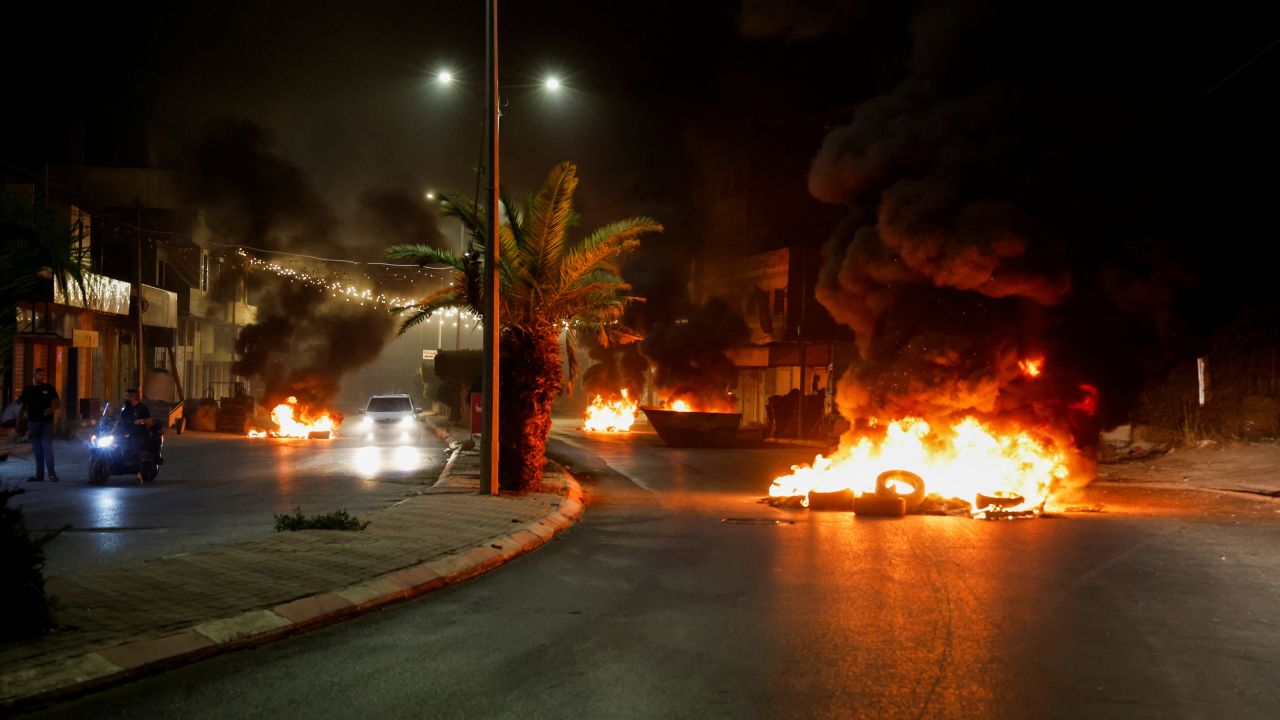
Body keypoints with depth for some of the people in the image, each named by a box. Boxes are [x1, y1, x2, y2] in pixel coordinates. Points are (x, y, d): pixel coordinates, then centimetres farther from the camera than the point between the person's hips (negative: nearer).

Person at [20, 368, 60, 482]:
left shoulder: (49, 388, 3)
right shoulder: (27, 389, 9)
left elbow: (58, 403, 4)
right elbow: (24, 406, 12)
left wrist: (51, 409, -17)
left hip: (47, 423, -3)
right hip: (33, 423, 3)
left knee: (47, 448, -9)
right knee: (37, 450, 6)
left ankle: (52, 474, -10)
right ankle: (39, 475, 10)